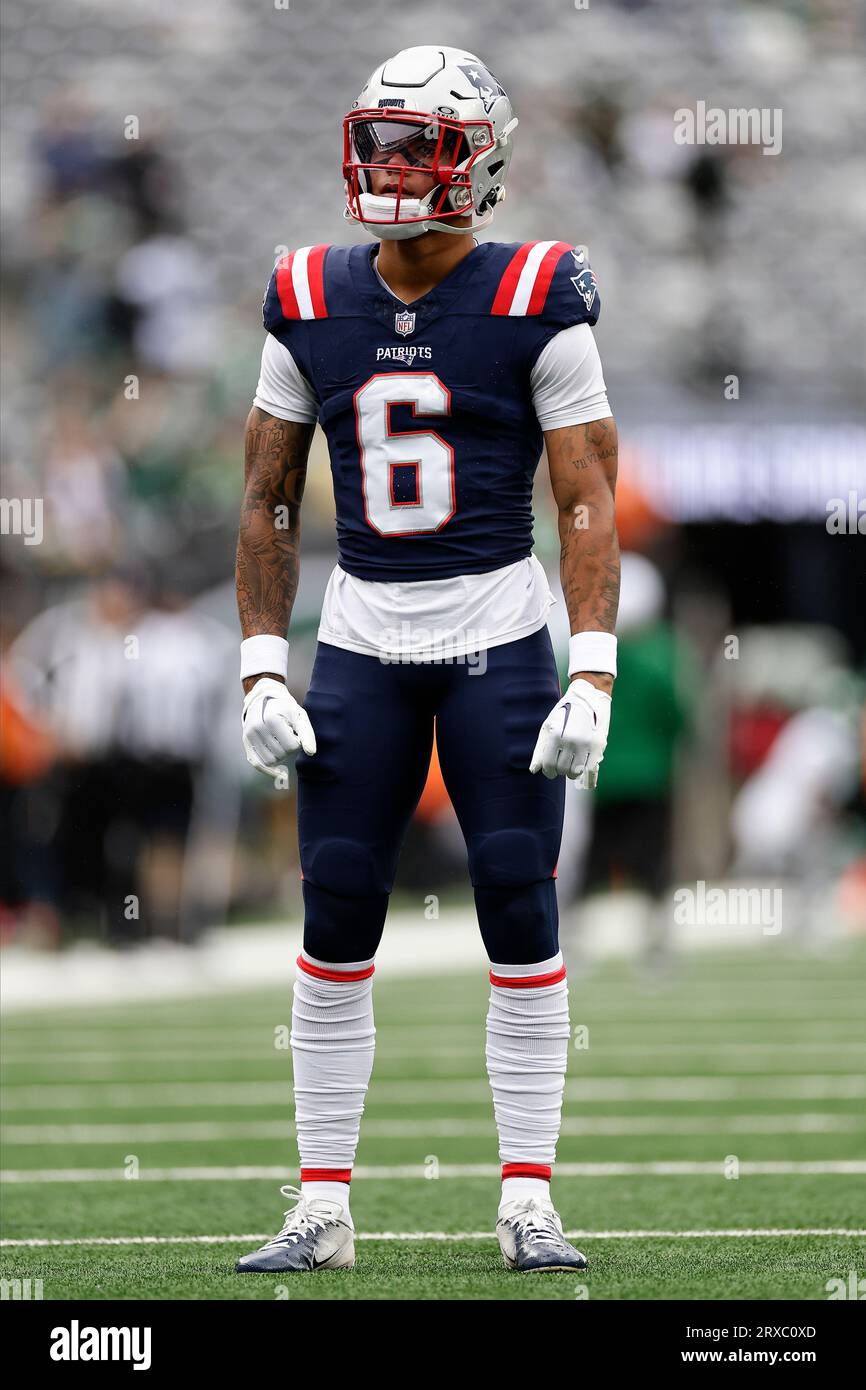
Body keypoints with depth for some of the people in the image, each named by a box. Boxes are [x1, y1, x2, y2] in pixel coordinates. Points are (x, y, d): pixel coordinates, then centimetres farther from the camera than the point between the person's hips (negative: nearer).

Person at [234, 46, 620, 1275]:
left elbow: (588, 503, -7)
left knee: (521, 915, -3)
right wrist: (261, 672, 2)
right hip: (361, 642, 3)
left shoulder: (534, 305, -6)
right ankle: (322, 1207, 8)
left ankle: (528, 1203, 4)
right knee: (335, 923, 1)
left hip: (499, 639, -3)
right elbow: (269, 504, 10)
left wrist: (593, 677, -14)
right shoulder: (311, 308, 4)